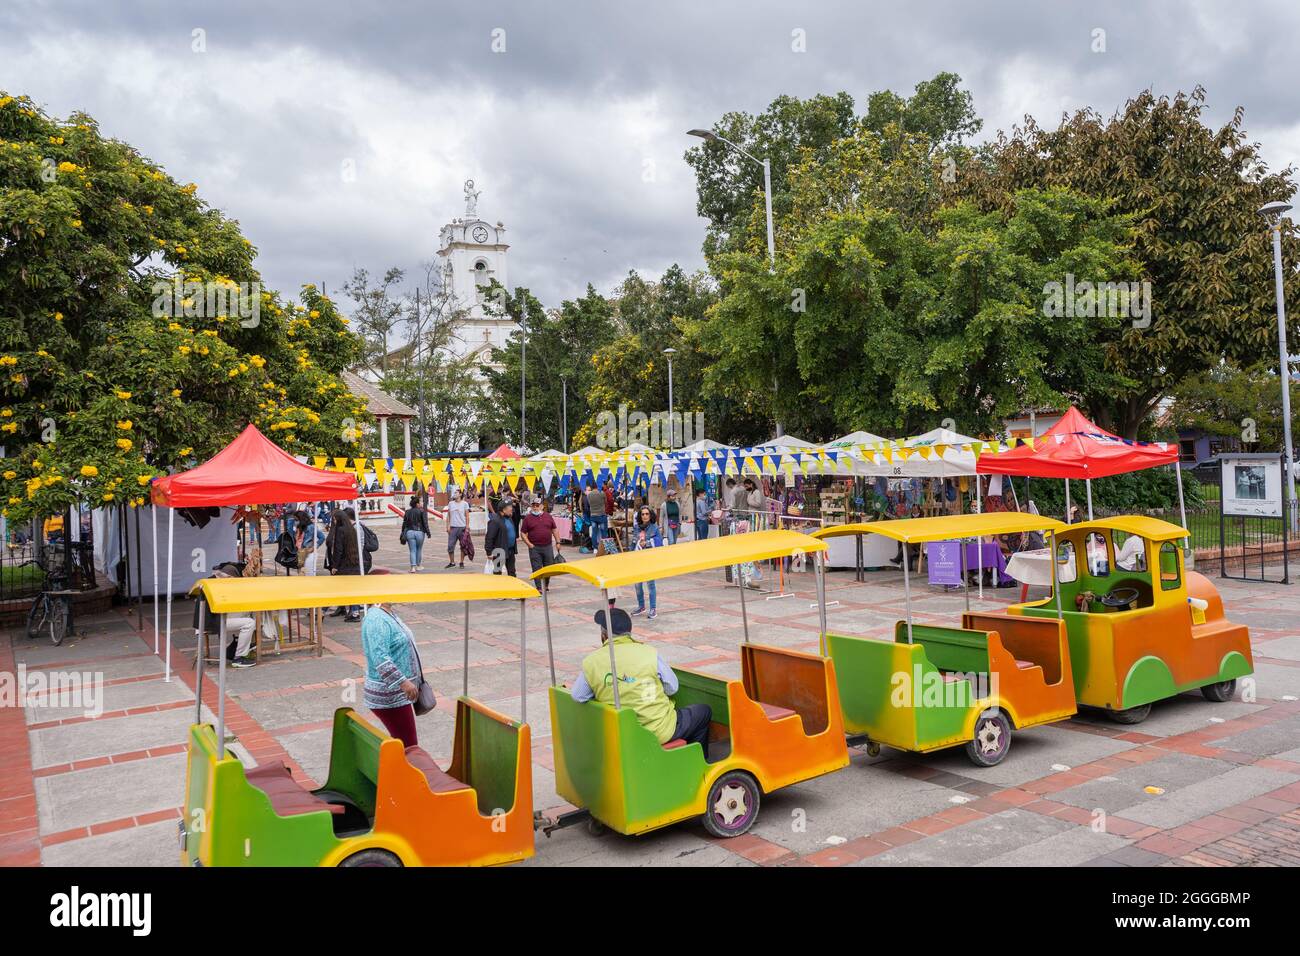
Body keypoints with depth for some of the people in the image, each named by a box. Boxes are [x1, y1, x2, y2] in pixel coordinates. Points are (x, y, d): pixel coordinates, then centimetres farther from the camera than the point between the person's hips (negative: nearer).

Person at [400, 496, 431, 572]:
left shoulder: (407, 512, 8)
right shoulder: (421, 511, -4)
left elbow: (404, 524, 11)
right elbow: (425, 522, -10)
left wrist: (403, 534, 17)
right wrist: (427, 532, -6)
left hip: (409, 532, 3)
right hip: (419, 532, -2)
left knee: (412, 551, 2)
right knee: (419, 549, 15)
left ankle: (413, 567, -11)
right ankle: (418, 566, 25)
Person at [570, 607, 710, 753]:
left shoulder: (590, 663, -11)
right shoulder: (649, 654, -16)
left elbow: (577, 697, 0)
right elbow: (672, 688, -5)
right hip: (660, 731, -4)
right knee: (704, 711, 22)